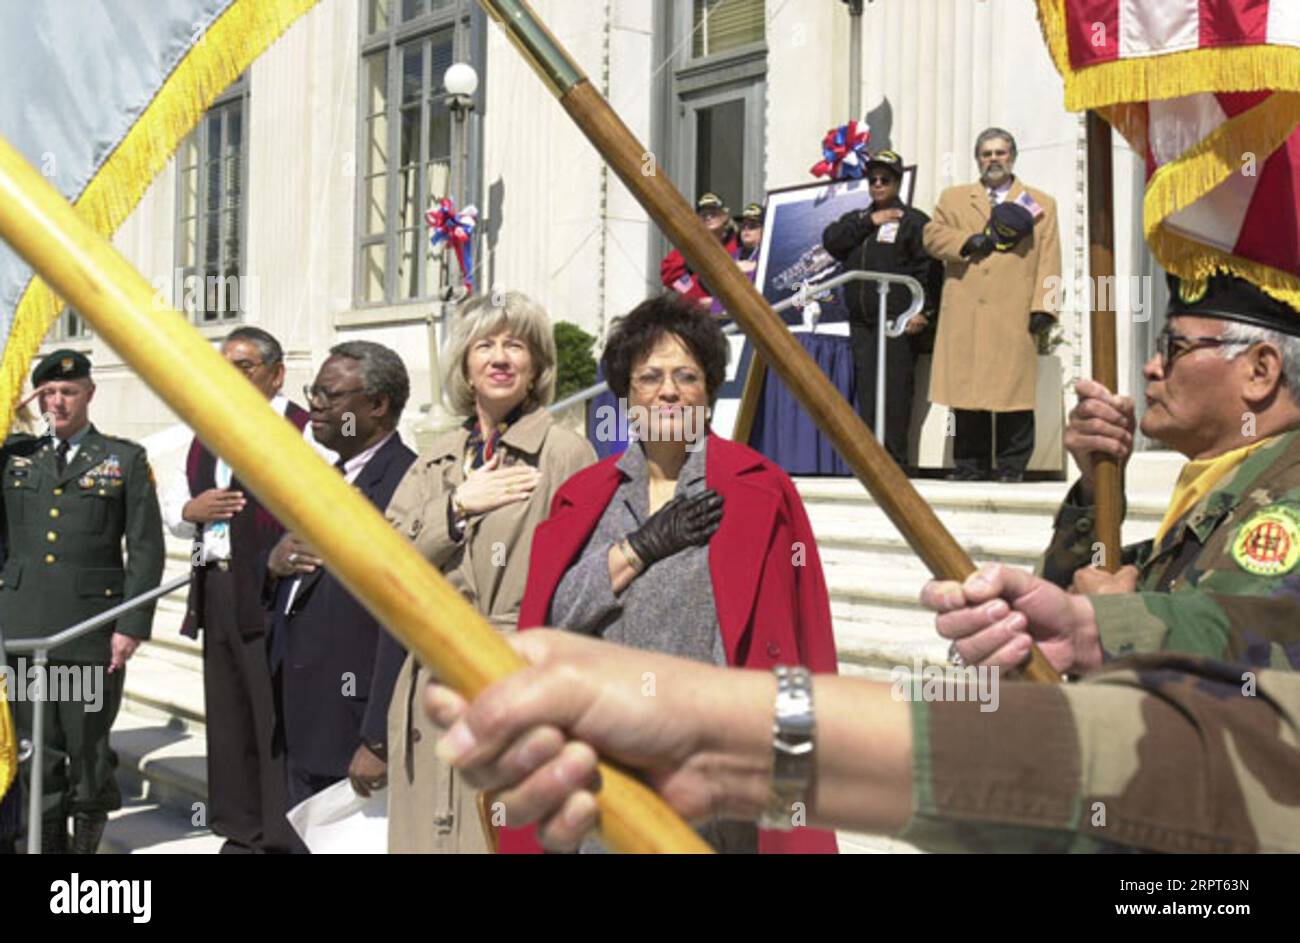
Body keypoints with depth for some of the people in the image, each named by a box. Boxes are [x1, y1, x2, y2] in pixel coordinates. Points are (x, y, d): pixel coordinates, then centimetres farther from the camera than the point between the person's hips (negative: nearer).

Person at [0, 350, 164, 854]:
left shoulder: (126, 459, 3)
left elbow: (146, 549, 0)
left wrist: (132, 625, -8)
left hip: (92, 625, -2)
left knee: (88, 745, 5)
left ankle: (88, 836, 23)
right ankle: (49, 837, 22)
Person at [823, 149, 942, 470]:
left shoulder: (913, 220, 5)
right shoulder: (856, 220, 23)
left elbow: (929, 269, -5)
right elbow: (831, 240, 5)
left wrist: (924, 311, -15)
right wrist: (869, 223, -2)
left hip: (898, 324, -5)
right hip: (861, 323, 5)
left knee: (895, 391, -9)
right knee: (867, 392, 4)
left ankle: (894, 459, -8)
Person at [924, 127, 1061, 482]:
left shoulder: (1040, 204, 15)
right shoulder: (953, 198, 21)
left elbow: (1048, 262, 7)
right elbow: (932, 235, 7)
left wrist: (1044, 306, -5)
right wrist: (968, 242, -9)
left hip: (1014, 317, -2)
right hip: (964, 316, 2)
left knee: (1013, 391, -4)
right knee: (966, 390, 1)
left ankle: (1012, 467, 2)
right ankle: (971, 465, 8)